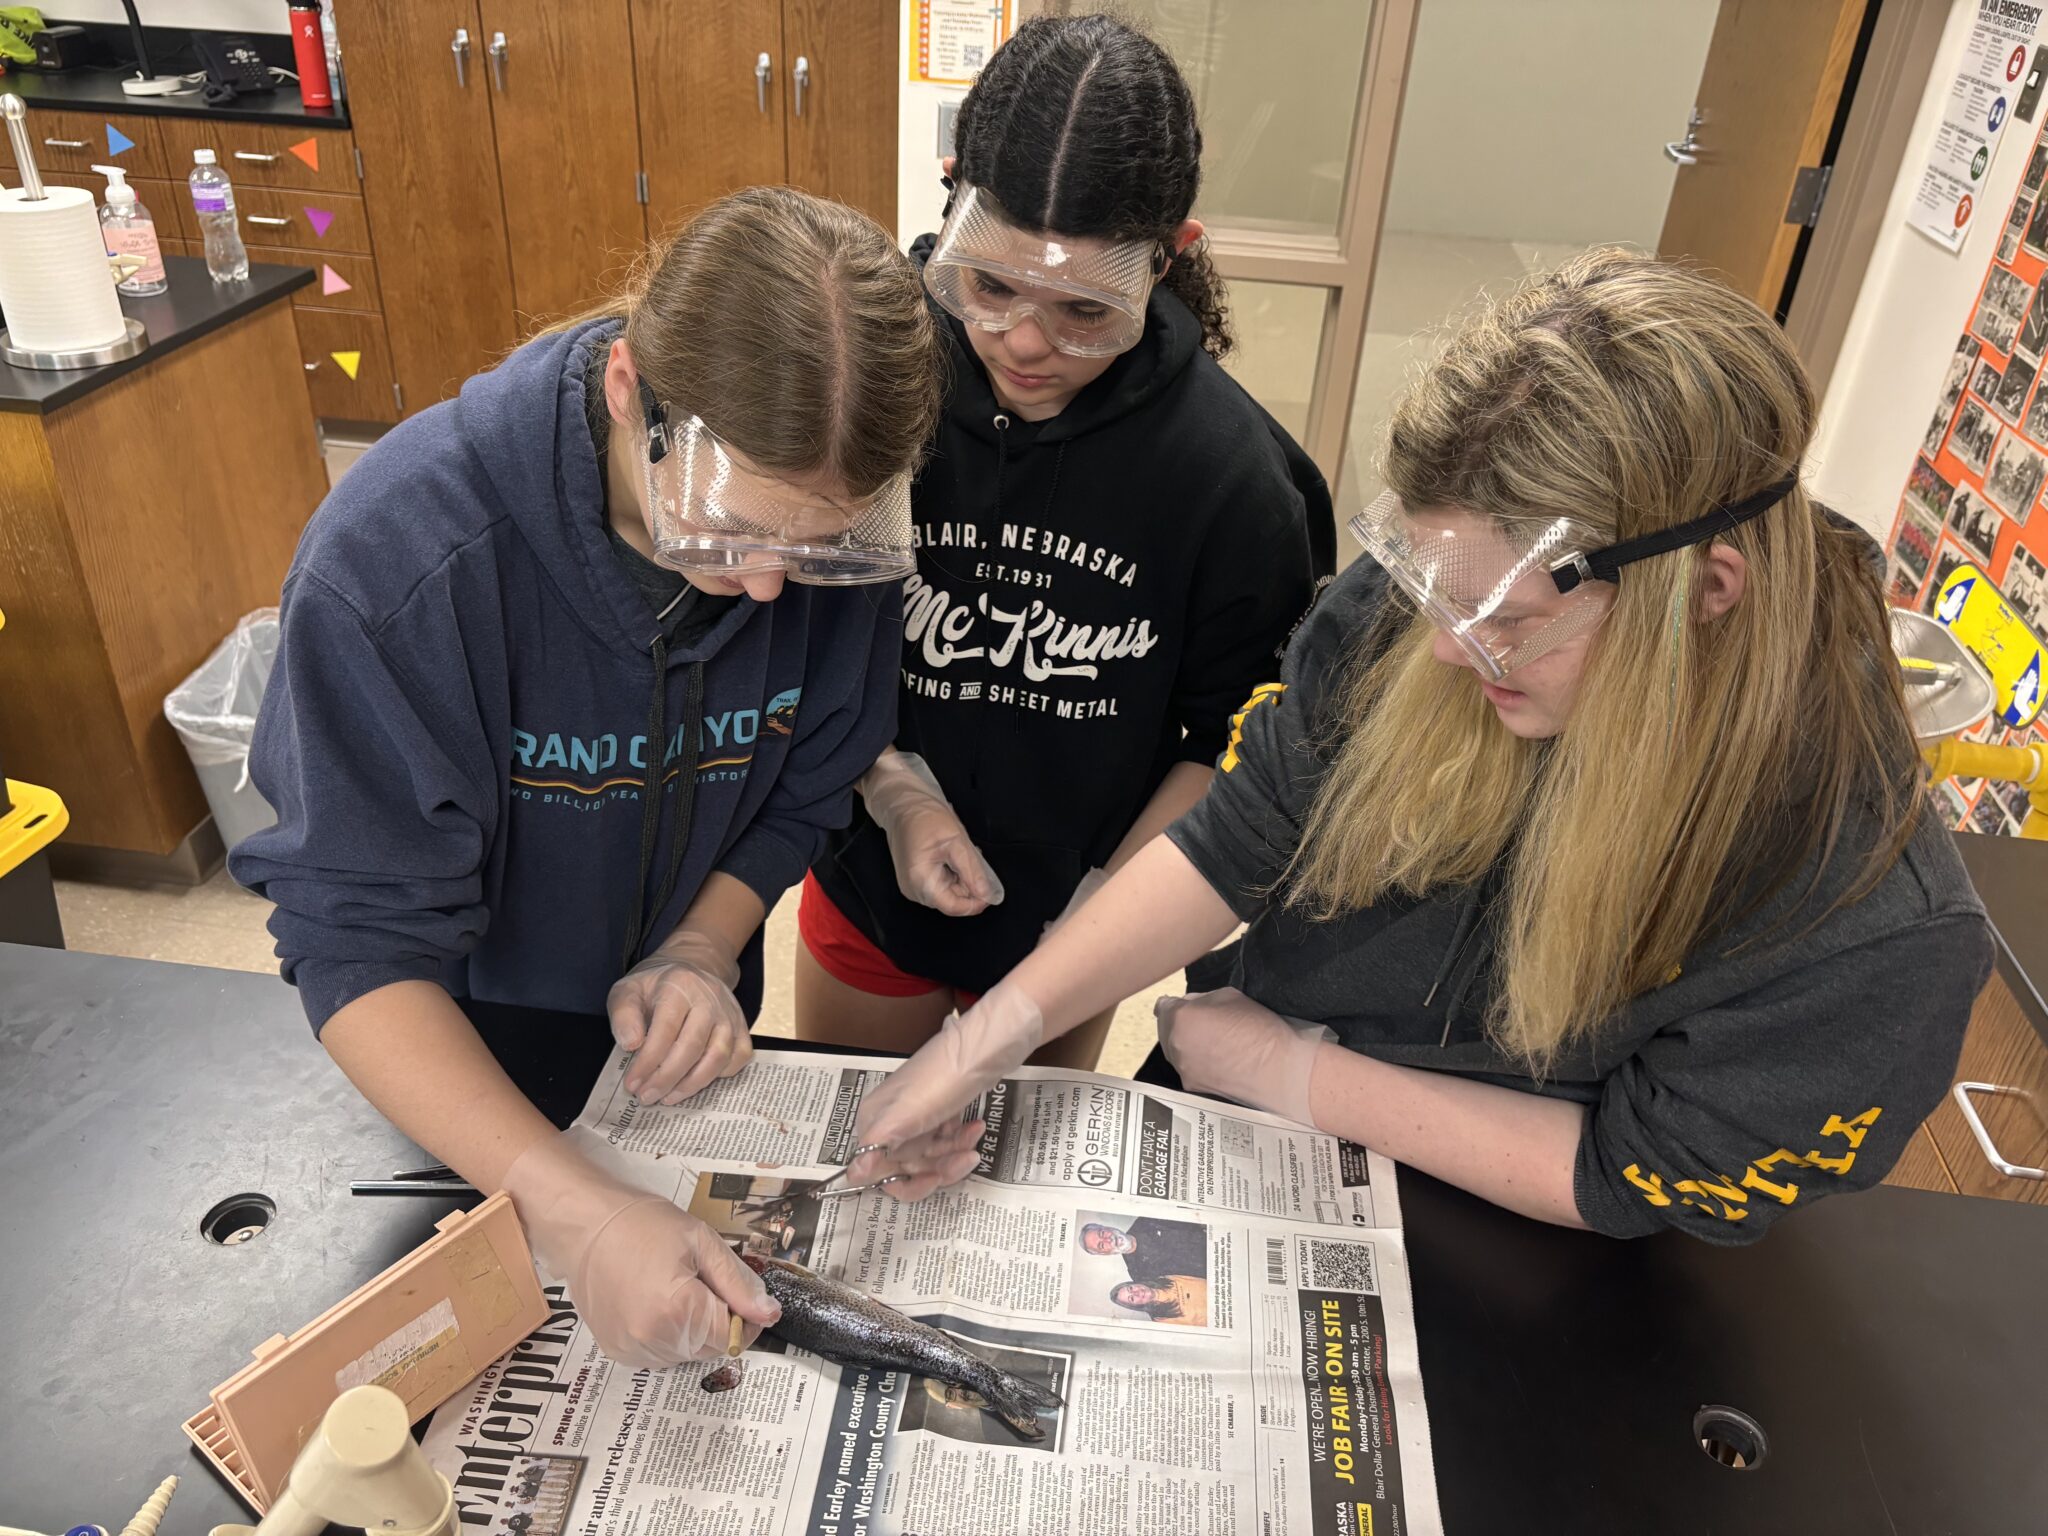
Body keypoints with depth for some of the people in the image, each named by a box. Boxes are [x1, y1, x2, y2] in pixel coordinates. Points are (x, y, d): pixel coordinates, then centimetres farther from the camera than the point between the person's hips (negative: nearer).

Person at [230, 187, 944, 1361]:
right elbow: (363, 941, -33)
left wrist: (703, 947, -24)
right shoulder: (398, 557, -36)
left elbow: (807, 790, -7)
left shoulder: (835, 530, -23)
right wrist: (575, 1208, -44)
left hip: (676, 1051, 3)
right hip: (450, 1065, -2)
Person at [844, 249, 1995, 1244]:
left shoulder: (1878, 927, -29)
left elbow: (1635, 1179, -18)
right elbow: (1241, 835, -13)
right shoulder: (1413, 601, -22)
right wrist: (997, 1033, -22)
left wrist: (1295, 1075, -18)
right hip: (1223, 1119, 2)